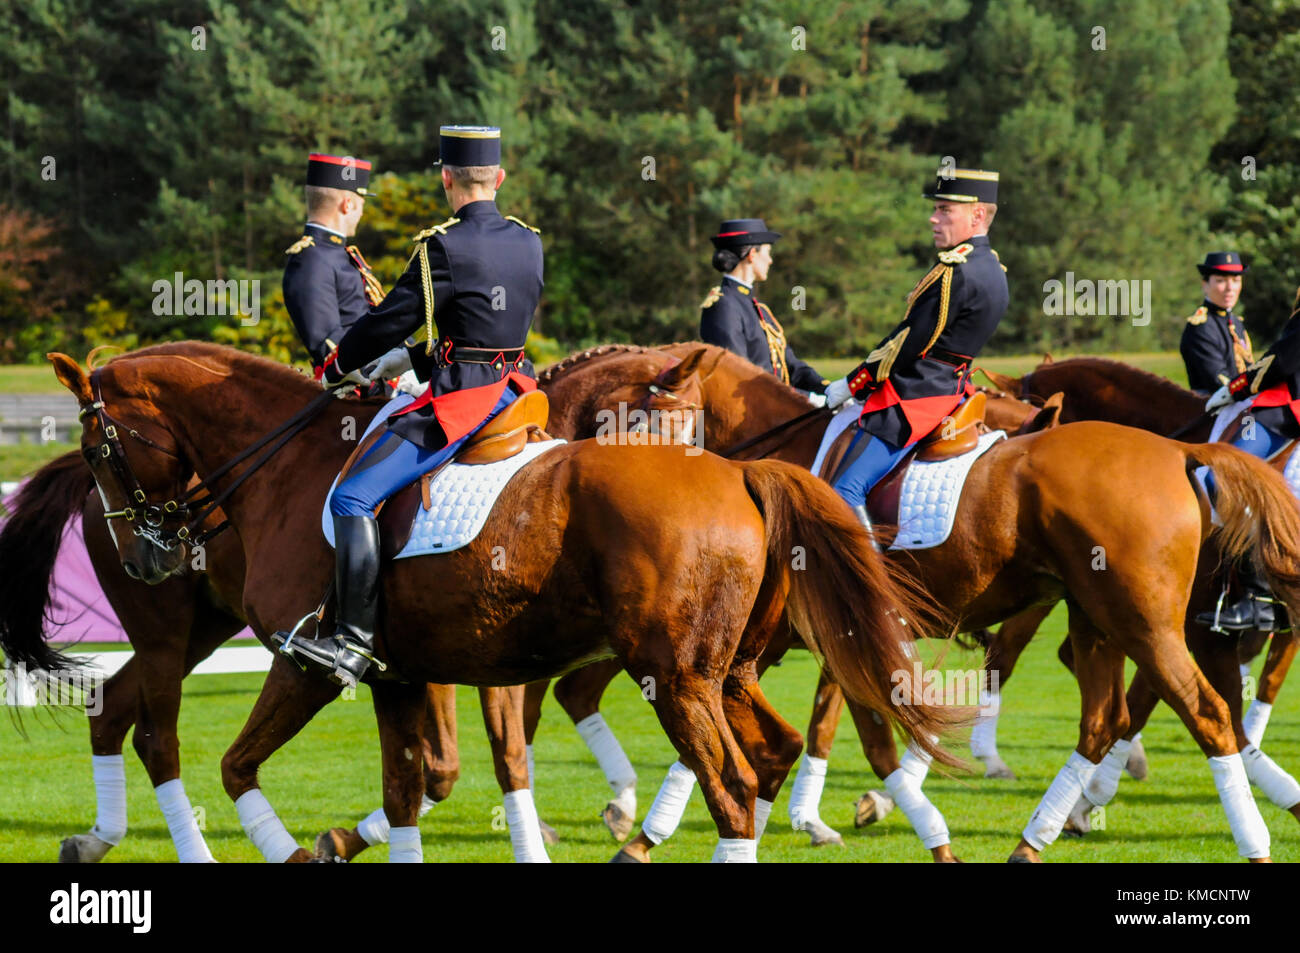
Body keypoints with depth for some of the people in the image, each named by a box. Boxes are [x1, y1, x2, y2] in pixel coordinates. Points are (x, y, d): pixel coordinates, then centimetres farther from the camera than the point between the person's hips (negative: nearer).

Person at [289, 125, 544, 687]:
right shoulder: (530, 243, 9)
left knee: (353, 499, -12)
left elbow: (391, 320, -9)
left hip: (460, 399, -9)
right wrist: (409, 358, 24)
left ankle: (356, 642, -21)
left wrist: (337, 367, 9)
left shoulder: (443, 247, -15)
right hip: (514, 390, 9)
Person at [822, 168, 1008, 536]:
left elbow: (909, 343, -17)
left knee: (847, 491, -20)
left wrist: (852, 385, -6)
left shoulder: (955, 273, -18)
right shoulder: (992, 269, 13)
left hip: (913, 400, -11)